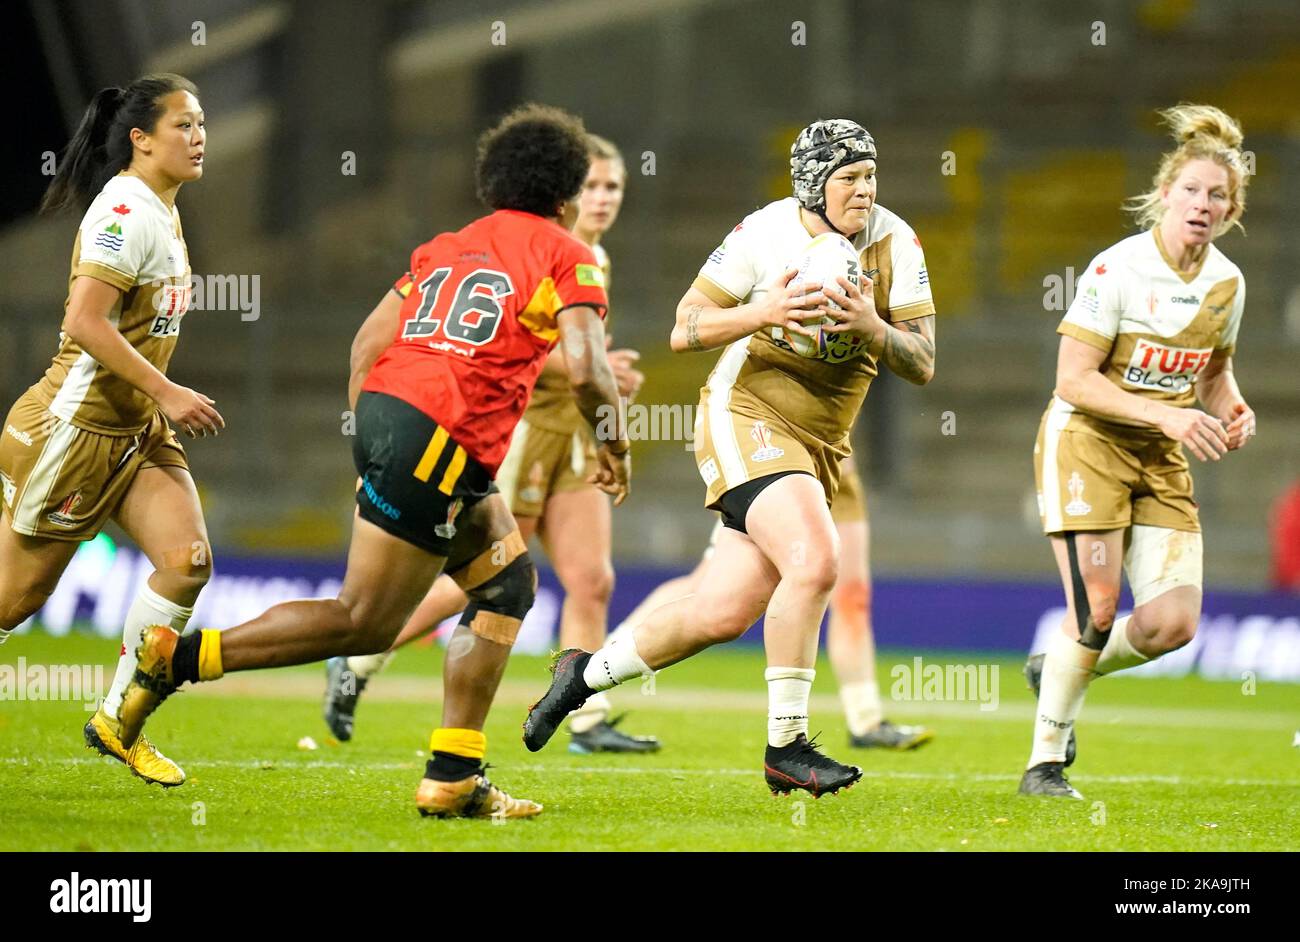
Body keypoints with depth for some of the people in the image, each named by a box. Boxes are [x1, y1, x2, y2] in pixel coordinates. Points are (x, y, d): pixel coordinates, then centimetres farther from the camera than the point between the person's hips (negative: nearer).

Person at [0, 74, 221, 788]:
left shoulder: (162, 212, 11)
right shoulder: (126, 210, -18)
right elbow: (86, 322, -25)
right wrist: (167, 393, -23)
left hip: (137, 430, 9)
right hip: (78, 427, -9)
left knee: (187, 561, -9)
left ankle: (115, 722, 4)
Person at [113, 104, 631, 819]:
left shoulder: (448, 247, 23)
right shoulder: (568, 257, 4)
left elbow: (367, 342, 18)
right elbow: (586, 370, -8)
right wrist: (613, 446, 9)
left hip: (383, 410, 8)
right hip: (441, 440, -8)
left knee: (508, 583, 17)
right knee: (365, 623, -4)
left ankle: (454, 778, 11)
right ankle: (178, 658, -7)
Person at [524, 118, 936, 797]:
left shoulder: (896, 243, 0)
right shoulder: (766, 235, -10)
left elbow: (922, 365, 0)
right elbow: (683, 331, -6)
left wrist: (873, 329, -21)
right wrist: (764, 313, -22)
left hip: (818, 446, 6)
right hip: (745, 417, -5)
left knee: (725, 613, 4)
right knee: (814, 563, -27)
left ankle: (587, 673, 27)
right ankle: (786, 746, -18)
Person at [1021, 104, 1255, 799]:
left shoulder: (1227, 283, 3)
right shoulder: (1118, 268, -16)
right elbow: (1074, 379, -18)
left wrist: (1232, 410, -1)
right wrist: (1165, 414, -25)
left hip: (1161, 459, 6)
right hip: (1085, 446, -6)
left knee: (1173, 623, -7)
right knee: (1097, 609, -14)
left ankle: (1059, 671, 23)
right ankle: (1045, 762, 2)